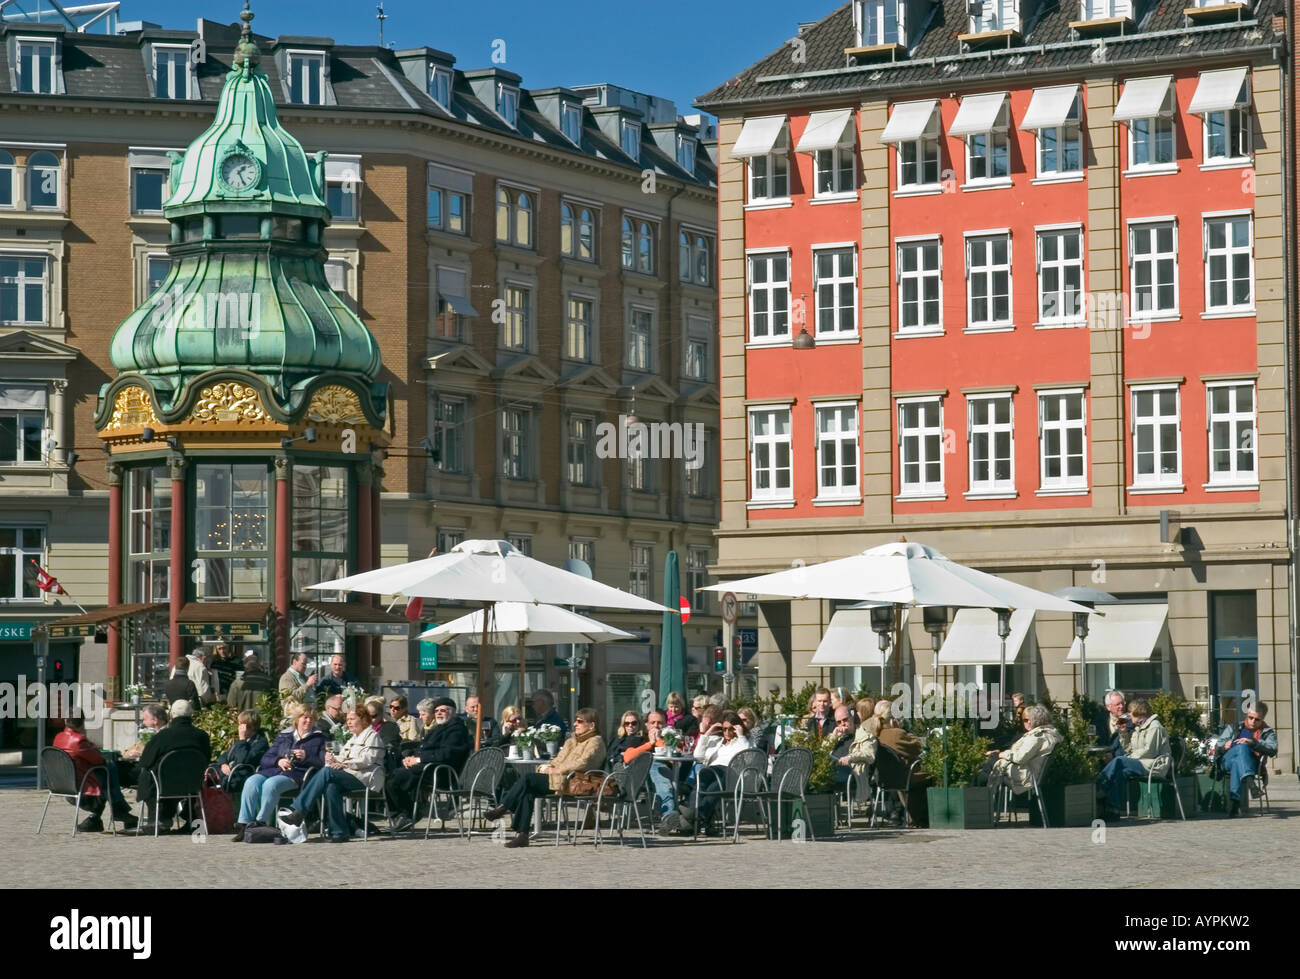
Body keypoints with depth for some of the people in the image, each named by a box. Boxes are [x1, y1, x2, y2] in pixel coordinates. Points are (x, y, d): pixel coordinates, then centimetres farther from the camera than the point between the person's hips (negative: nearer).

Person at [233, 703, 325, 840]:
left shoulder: (318, 739, 17)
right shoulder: (283, 736, 25)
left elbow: (324, 761, 3)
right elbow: (265, 758, 18)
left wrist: (306, 757, -11)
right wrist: (278, 761, -3)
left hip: (297, 774, -4)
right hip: (274, 770, 4)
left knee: (271, 784, -35)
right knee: (252, 782, -27)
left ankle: (261, 823, -32)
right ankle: (244, 823, -30)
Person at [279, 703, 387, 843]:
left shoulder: (372, 735, 6)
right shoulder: (353, 739, 31)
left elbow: (367, 759, -10)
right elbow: (343, 758, 23)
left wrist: (344, 764, -18)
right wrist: (334, 759, -1)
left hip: (366, 777, -7)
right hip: (349, 775, 7)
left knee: (327, 772, -28)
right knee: (331, 787, -29)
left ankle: (298, 811, -33)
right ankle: (339, 833, -31)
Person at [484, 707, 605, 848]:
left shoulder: (595, 742, 3)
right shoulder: (571, 742, 30)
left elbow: (583, 763, -13)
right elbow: (557, 761, 25)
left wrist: (557, 770, -14)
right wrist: (546, 767, 2)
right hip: (558, 779, 8)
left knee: (528, 779, -22)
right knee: (528, 792, -22)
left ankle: (502, 808, -13)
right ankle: (522, 835, -27)